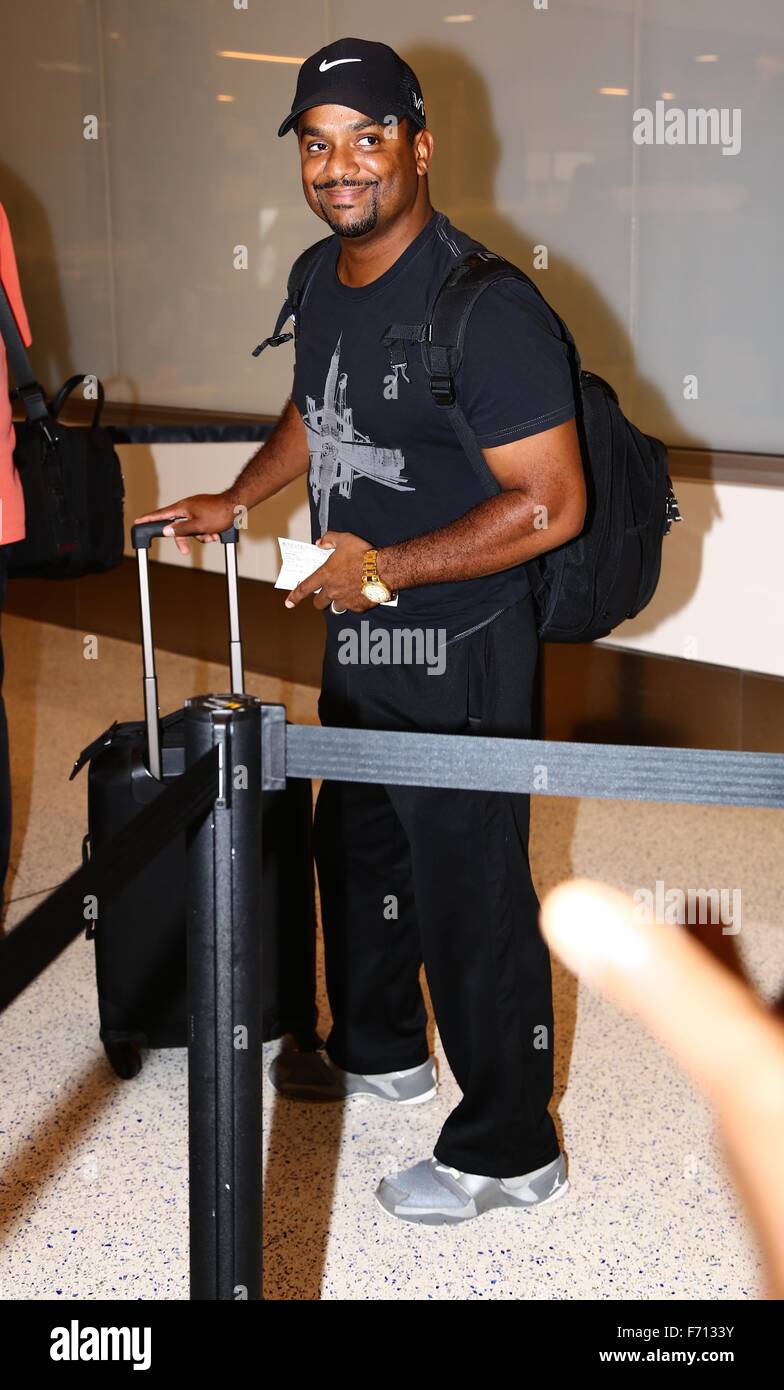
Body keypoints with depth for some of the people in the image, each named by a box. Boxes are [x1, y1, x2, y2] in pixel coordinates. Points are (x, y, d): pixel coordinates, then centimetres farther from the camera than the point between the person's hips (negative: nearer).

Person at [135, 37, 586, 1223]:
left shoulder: (486, 311, -23)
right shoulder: (326, 281, 5)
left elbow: (552, 506, -25)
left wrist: (383, 567, -25)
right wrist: (235, 502, 24)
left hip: (457, 655, -9)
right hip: (357, 640, 9)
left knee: (470, 895, 2)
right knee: (354, 852, 24)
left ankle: (507, 1149, 20)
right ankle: (380, 1049, 48)